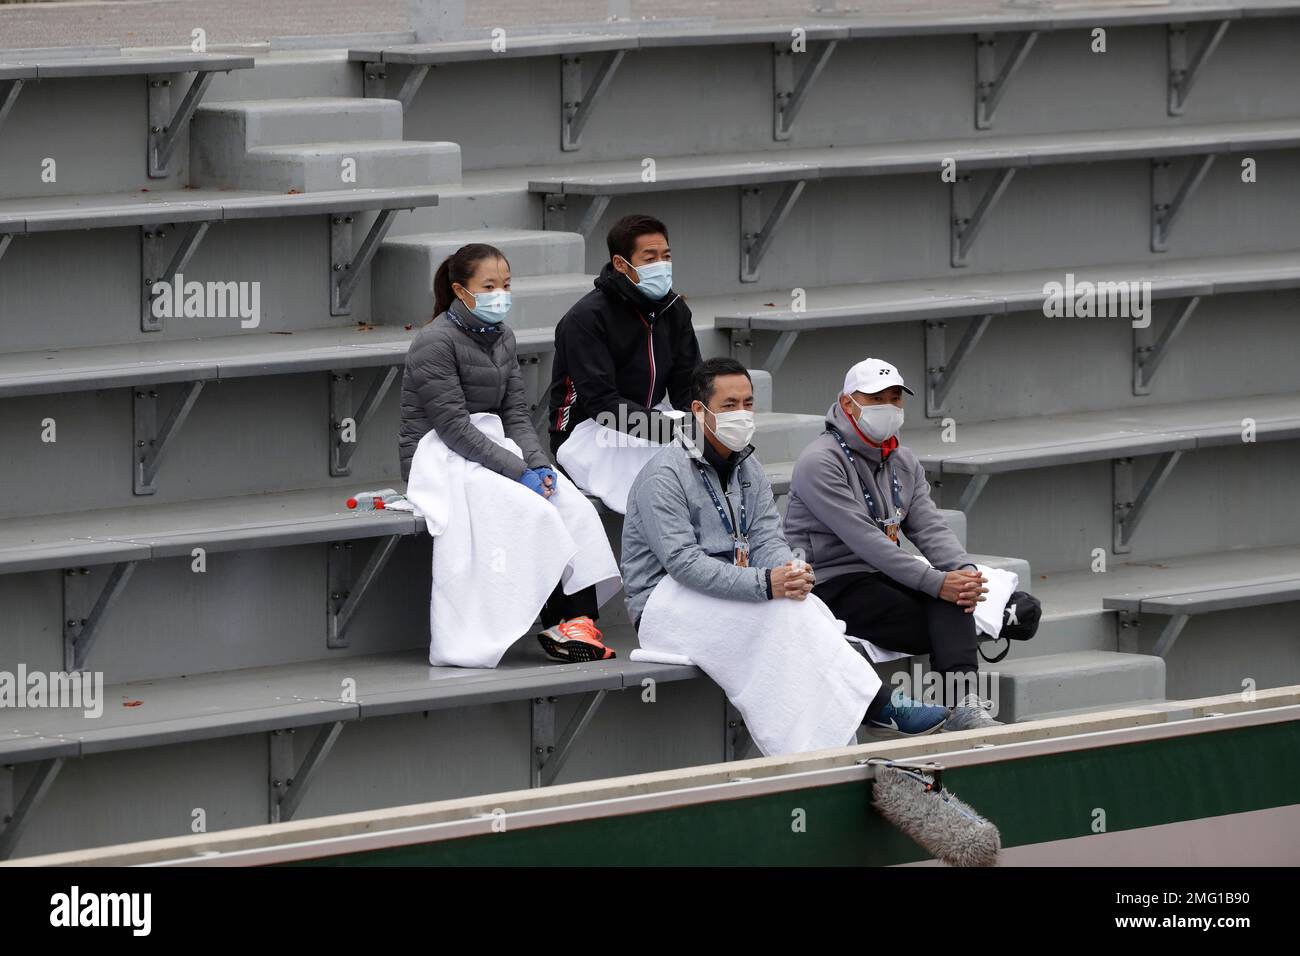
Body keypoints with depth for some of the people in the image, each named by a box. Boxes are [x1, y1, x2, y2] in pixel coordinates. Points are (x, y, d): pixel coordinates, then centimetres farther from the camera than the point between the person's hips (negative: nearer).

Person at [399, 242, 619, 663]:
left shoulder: (501, 339, 12)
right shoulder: (435, 343, -13)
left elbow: (516, 415, 7)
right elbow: (453, 426, -20)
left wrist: (538, 465, -12)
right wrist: (518, 471, -25)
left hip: (491, 452, 7)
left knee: (570, 501, -18)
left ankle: (579, 617, -24)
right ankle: (558, 623, -20)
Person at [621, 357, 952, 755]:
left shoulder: (747, 468, 12)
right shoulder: (665, 475, -14)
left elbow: (768, 540, 4)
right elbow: (682, 561, -24)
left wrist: (789, 571, -23)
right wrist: (764, 583, -34)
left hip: (729, 591, 7)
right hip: (664, 605, -7)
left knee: (797, 600, -26)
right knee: (786, 610, -29)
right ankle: (876, 706, -28)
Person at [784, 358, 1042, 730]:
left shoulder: (904, 462, 15)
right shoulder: (820, 463, -12)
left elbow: (929, 527, 3)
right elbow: (864, 539, -21)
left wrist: (965, 571, -19)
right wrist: (936, 582, -27)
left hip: (884, 575, 7)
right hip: (831, 584, -7)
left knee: (953, 595, -26)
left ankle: (964, 705, -41)